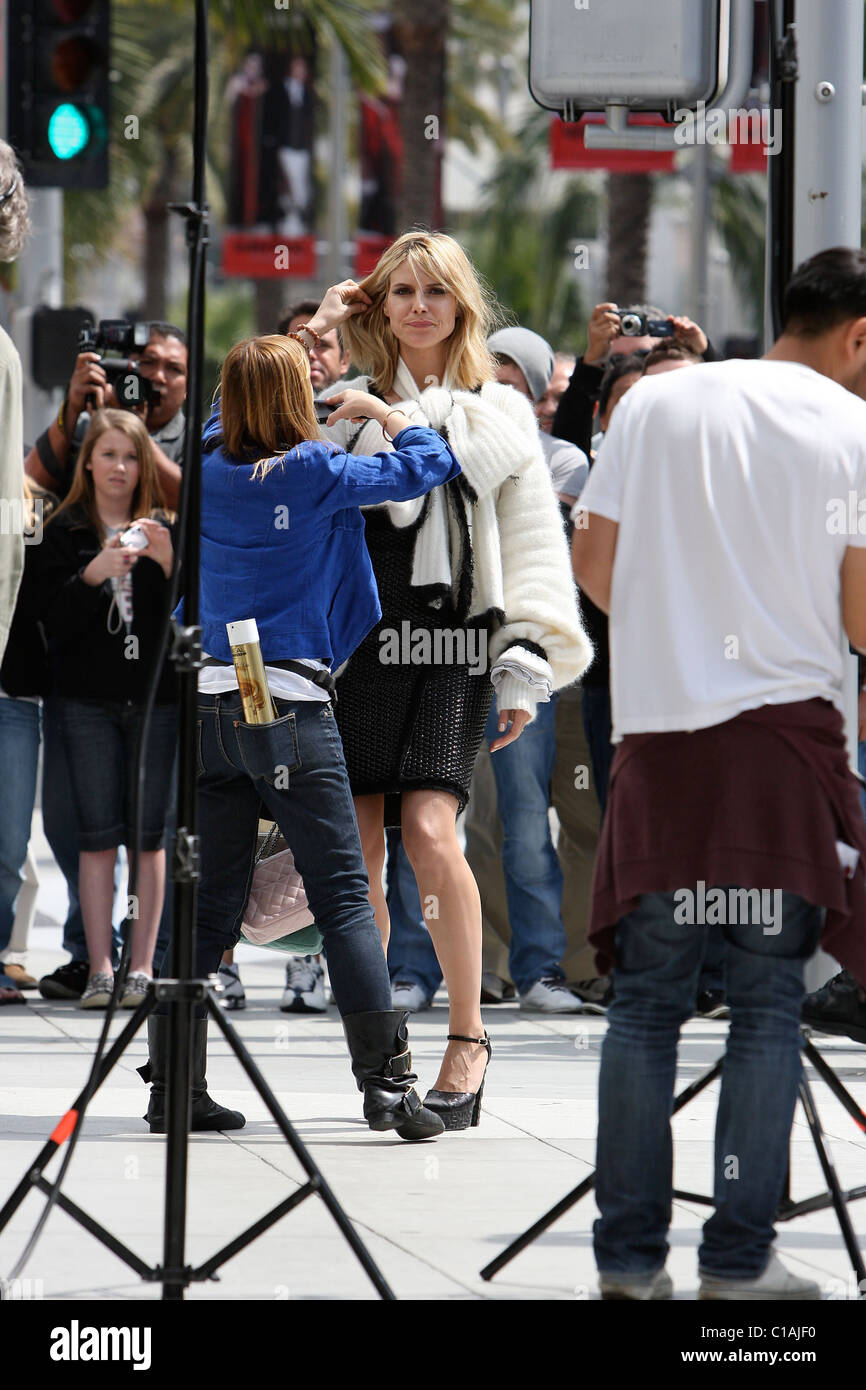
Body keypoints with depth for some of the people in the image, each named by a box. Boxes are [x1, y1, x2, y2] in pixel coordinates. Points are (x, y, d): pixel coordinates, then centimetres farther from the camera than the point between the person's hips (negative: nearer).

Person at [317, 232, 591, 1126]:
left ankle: (468, 1036, -9)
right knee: (358, 850, -4)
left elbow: (534, 548, 11)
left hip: (453, 645, -2)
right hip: (357, 640, 2)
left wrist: (525, 668, 2)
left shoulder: (498, 416, 13)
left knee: (430, 832, -18)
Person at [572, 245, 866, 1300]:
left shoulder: (654, 402, 8)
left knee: (644, 1003, 8)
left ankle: (629, 1254, 6)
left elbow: (593, 564, 10)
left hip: (655, 737, 3)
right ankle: (738, 1260, -1)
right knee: (768, 1005, 2)